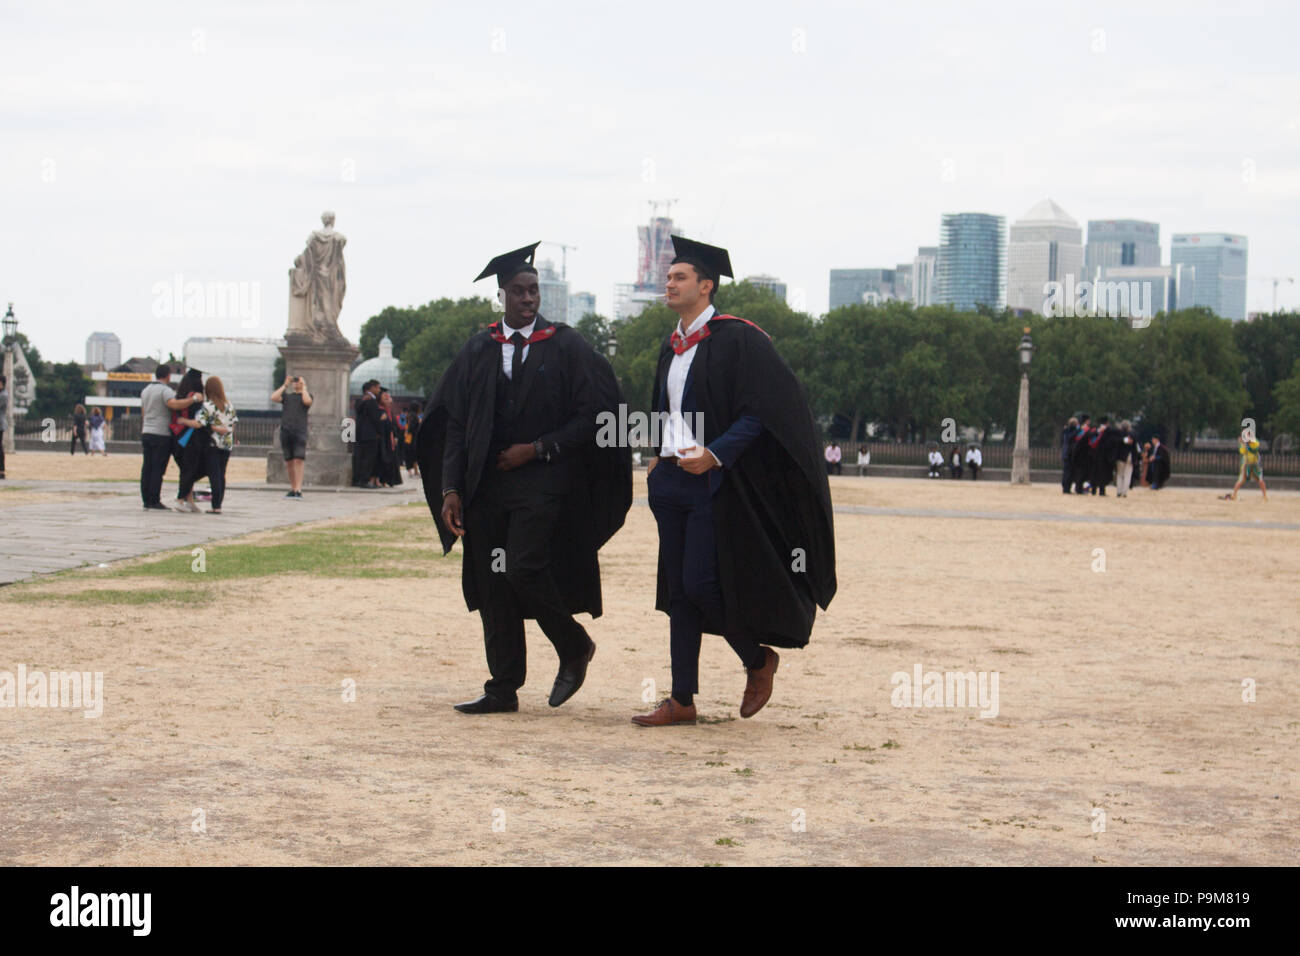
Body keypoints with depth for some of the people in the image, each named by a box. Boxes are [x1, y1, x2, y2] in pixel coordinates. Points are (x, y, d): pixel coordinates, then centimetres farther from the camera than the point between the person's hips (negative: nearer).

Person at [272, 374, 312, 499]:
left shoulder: (306, 395, 12)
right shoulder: (287, 396, 20)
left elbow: (307, 401, -12)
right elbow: (274, 398, 4)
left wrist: (303, 387, 0)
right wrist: (285, 385, 6)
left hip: (299, 432, -4)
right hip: (285, 431, 4)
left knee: (299, 460, -14)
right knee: (288, 461, 6)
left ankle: (298, 490, -19)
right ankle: (292, 489, 14)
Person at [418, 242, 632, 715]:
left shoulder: (566, 347, -1)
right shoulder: (478, 350, 9)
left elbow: (593, 415, -4)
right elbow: (453, 423, 7)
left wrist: (537, 449, -11)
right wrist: (451, 489, -1)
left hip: (542, 479, -4)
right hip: (486, 481, 4)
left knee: (523, 569, -18)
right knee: (492, 586, 3)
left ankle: (575, 646, 7)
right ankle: (503, 689, 11)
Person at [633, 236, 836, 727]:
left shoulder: (736, 339, -9)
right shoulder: (672, 347, 15)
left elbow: (762, 409, -15)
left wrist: (716, 454, -23)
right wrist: (659, 458, 14)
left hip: (713, 482, -8)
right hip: (671, 480, 8)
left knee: (700, 584, -11)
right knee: (679, 590, 6)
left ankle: (758, 659, 14)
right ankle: (683, 700, 9)